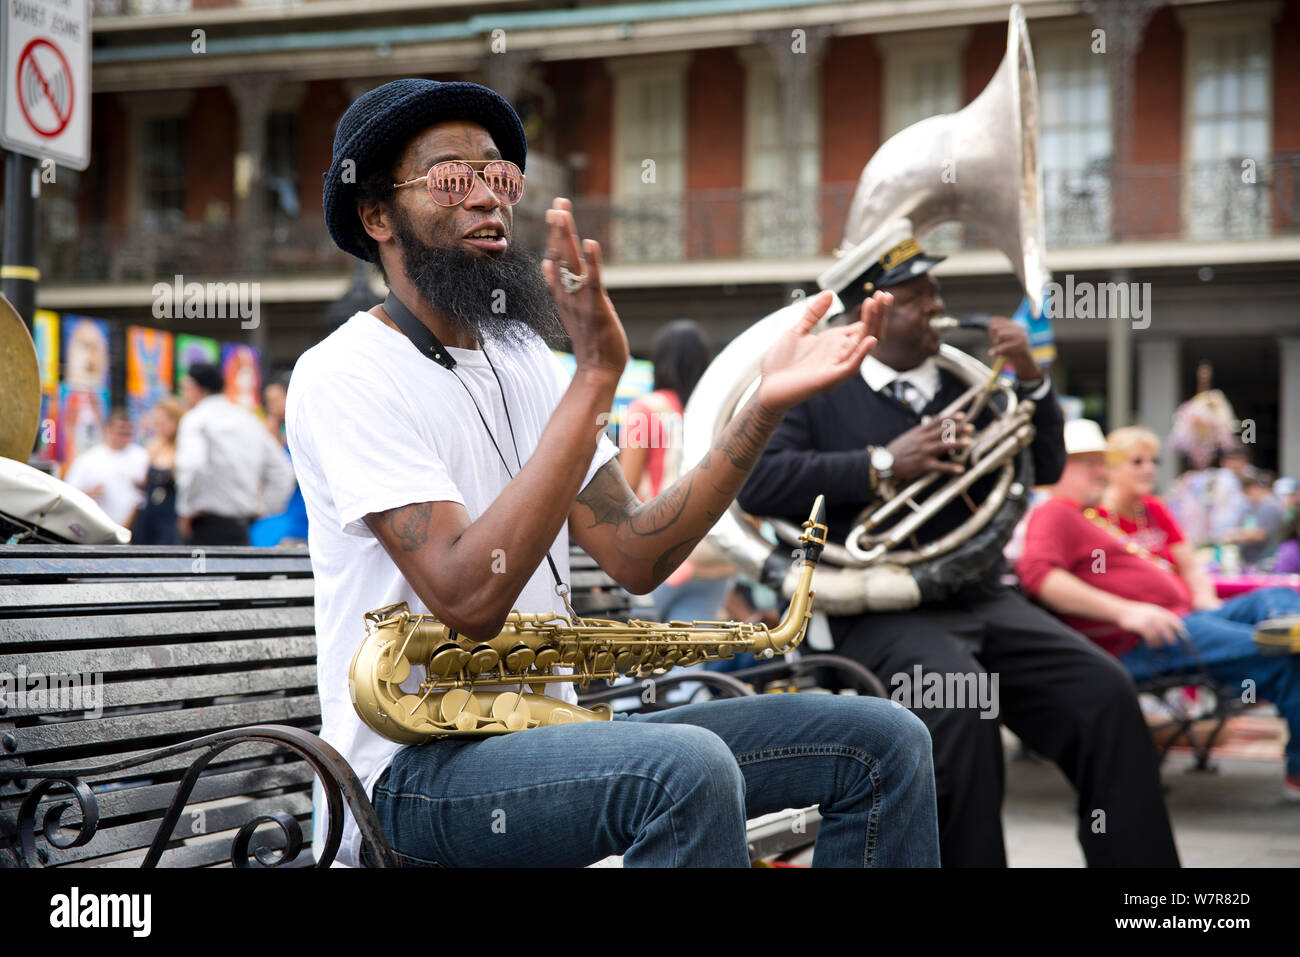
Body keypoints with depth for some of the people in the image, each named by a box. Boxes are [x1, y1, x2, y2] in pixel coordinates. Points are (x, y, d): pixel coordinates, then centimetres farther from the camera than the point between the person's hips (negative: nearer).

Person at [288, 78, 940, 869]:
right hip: (411, 772, -8)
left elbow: (634, 557, 5)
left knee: (883, 741, -3)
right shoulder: (345, 376, -11)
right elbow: (468, 597, -25)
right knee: (689, 769, -37)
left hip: (542, 730, 8)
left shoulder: (525, 359, 14)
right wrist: (596, 376, -26)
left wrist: (765, 406, -5)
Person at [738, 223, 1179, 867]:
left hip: (984, 598, 4)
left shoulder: (965, 381, 20)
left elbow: (1045, 469, 22)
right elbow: (755, 482, -7)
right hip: (884, 614, -4)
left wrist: (1031, 379, 5)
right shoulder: (819, 392, 7)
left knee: (1106, 693, -19)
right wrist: (883, 465, -11)